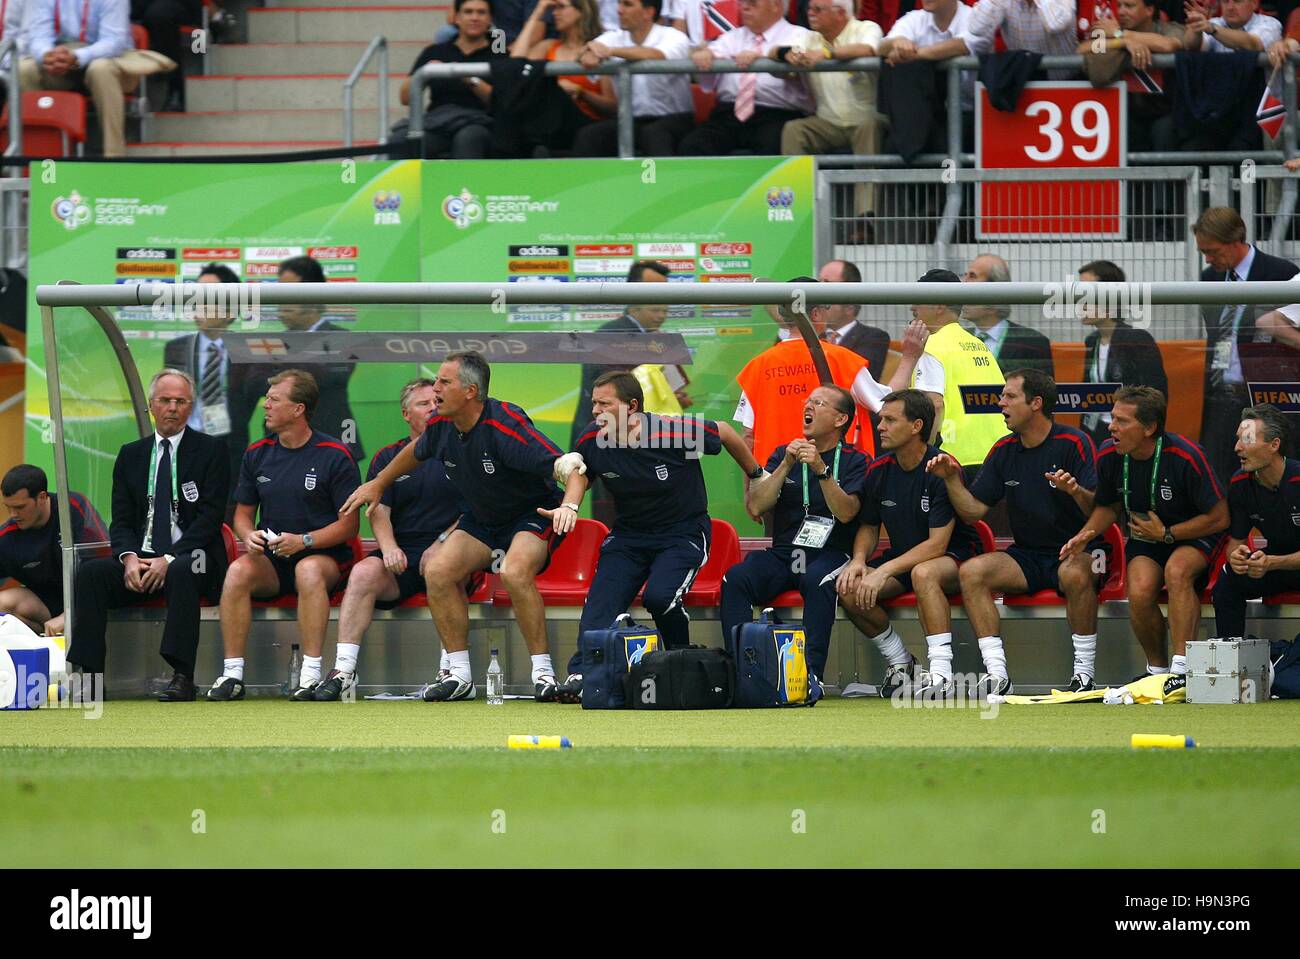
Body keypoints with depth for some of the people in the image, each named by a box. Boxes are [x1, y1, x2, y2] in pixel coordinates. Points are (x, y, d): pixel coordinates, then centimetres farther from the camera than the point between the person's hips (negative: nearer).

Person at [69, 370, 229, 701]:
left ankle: (182, 678, -42)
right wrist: (129, 558, -13)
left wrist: (169, 559, -18)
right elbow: (121, 521, 10)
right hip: (140, 559, 4)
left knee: (182, 572, -38)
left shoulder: (210, 451, 3)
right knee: (89, 572, -23)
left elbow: (210, 517, -6)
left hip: (191, 559, -4)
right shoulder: (130, 455, 15)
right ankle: (88, 673, -28)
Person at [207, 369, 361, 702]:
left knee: (309, 571, -39)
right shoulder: (257, 455, 10)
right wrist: (249, 536, -7)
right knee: (238, 571, -29)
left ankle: (311, 674, -39)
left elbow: (349, 524, -5)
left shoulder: (334, 456, -4)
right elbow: (243, 513, 18)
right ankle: (232, 673, -30)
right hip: (270, 561, 4)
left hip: (322, 556, -4)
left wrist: (304, 541, -20)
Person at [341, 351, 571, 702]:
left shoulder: (504, 426, -28)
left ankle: (543, 671, -22)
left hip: (533, 514, -7)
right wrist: (378, 484, 32)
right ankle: (459, 674, -7)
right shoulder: (441, 426, -6)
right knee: (438, 570, -16)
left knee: (514, 573, -35)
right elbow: (416, 451, 20)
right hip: (481, 521, 7)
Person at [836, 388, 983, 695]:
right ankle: (899, 663, 0)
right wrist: (859, 561, -9)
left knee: (923, 573, -41)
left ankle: (941, 670, -40)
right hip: (902, 559, 6)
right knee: (848, 587, -19)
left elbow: (937, 544, -23)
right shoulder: (879, 471, -1)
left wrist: (884, 571, -29)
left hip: (955, 558, -6)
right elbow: (868, 526, 14)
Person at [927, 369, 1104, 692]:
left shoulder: (1073, 443, -8)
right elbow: (973, 511, 9)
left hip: (1077, 552, -5)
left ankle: (1084, 673, -27)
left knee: (1075, 574, -39)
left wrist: (1076, 491, -36)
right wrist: (952, 479, -7)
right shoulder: (1003, 450, 9)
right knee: (971, 572, -20)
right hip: (1027, 554, 5)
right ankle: (996, 673, -23)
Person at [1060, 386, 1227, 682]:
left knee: (1177, 569, -37)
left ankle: (1182, 667, -39)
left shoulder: (1185, 456, -22)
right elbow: (1108, 507, 13)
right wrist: (1085, 535, -7)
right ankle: (1157, 668, -6)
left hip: (1194, 536, -4)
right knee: (1140, 591, -29)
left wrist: (1166, 533, -14)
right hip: (1144, 540, 4)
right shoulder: (1109, 456, -8)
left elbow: (1219, 518, -13)